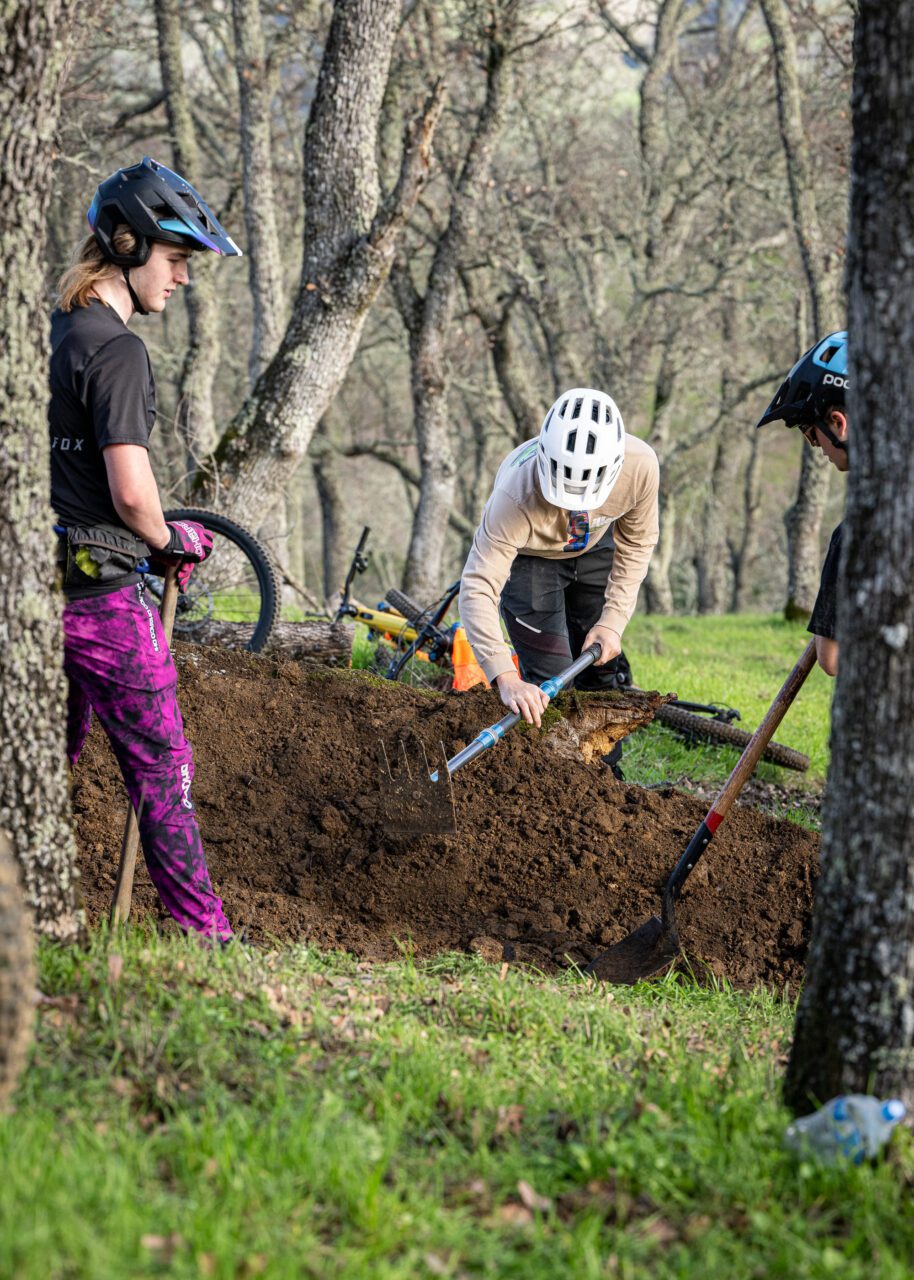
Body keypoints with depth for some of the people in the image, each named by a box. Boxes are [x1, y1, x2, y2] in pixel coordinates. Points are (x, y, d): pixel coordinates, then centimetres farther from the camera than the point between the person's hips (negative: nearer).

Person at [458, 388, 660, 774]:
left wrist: (613, 619, -17)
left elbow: (637, 542, -13)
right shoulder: (517, 492, -44)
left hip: (593, 550, 3)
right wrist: (505, 678, -55)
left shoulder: (640, 466, -34)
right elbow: (478, 588, -45)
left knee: (604, 671, 5)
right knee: (550, 682, -14)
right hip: (526, 556, -3)